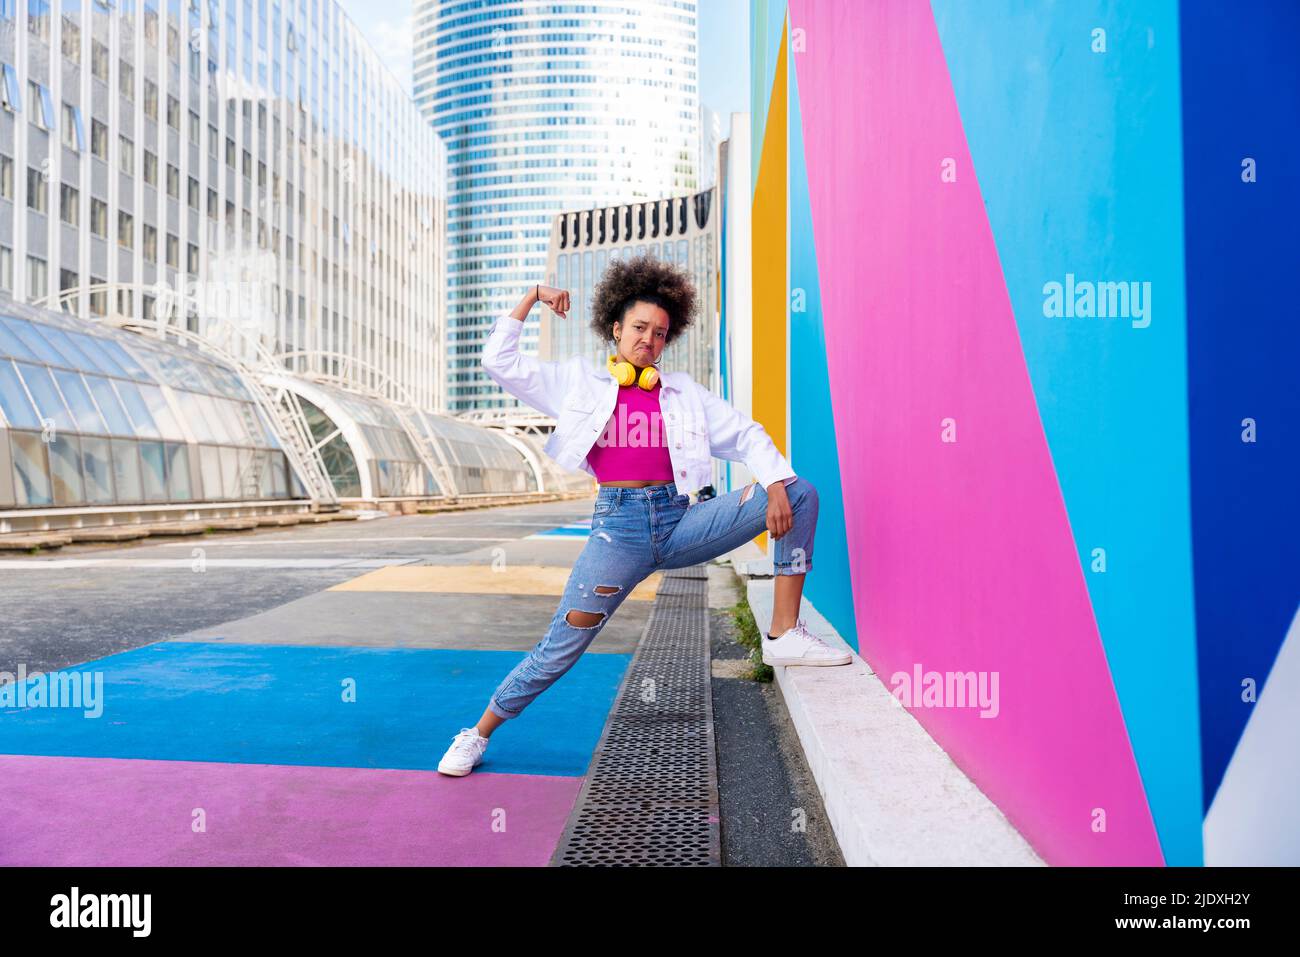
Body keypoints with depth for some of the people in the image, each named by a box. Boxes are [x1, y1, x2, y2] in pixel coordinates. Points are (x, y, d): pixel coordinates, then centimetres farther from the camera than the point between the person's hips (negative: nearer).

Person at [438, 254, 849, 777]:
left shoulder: (683, 391, 15)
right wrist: (531, 297, 6)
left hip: (679, 521, 3)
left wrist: (776, 486, -5)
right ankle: (476, 735, 17)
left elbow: (746, 436, 12)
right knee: (561, 647, -7)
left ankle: (784, 635, -9)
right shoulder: (579, 382, 10)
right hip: (618, 526, -3)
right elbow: (499, 360, 7)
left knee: (801, 493, -8)